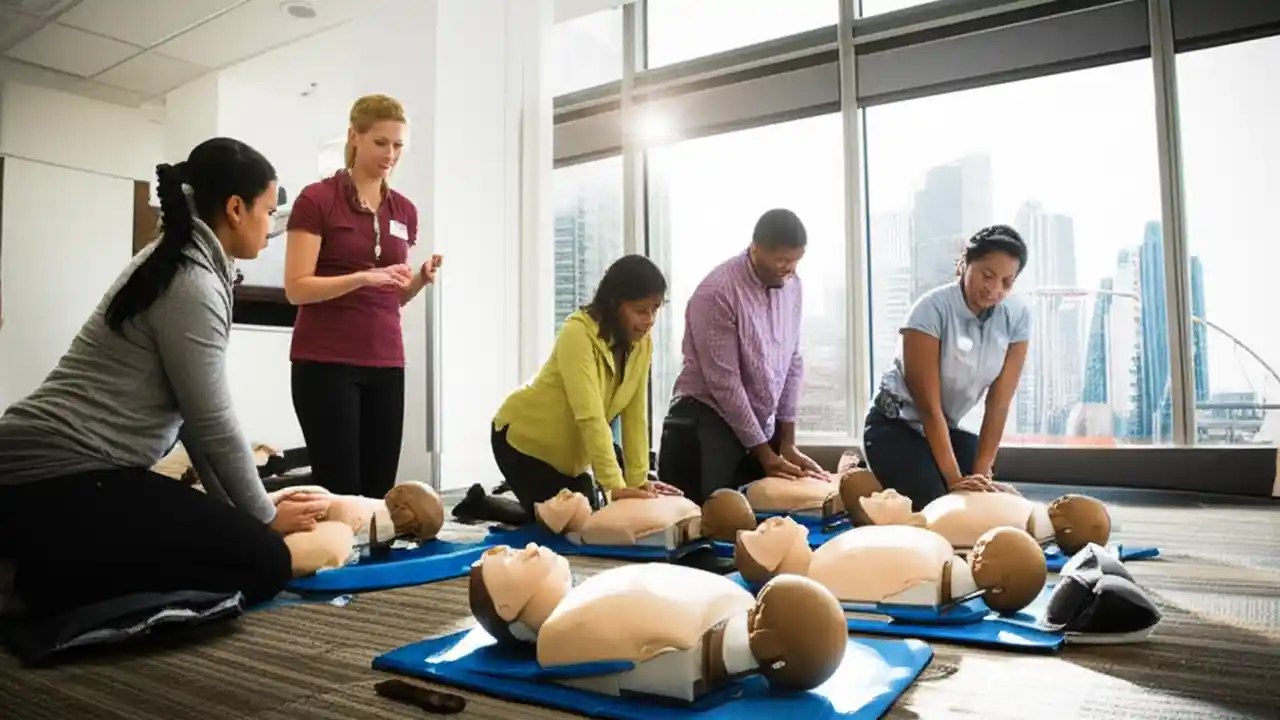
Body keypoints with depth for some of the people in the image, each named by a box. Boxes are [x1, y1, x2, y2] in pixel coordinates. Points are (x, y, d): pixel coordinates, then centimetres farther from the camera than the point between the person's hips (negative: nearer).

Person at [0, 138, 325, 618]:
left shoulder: (173, 266, 14)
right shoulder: (192, 283, -17)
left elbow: (196, 416, 13)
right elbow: (211, 422, -15)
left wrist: (236, 511, 10)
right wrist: (265, 517, -1)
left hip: (48, 474, 10)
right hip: (61, 482, -10)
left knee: (225, 541, 17)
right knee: (264, 563, -11)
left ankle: (57, 572, 10)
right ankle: (59, 588, -8)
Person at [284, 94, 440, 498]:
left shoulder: (404, 211, 12)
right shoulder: (316, 199, -5)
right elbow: (296, 288, -10)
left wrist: (421, 279, -4)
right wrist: (362, 277, -23)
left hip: (385, 362, 5)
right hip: (325, 361, -5)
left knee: (380, 489, 4)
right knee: (339, 488, -6)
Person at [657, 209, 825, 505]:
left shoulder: (792, 285, 2)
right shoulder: (718, 293, -19)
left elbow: (793, 362, 7)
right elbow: (724, 382, -18)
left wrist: (787, 442, 4)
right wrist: (763, 453, -12)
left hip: (761, 424, 6)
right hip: (706, 425, -6)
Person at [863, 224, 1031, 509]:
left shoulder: (1017, 318, -10)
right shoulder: (932, 308, -24)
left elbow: (998, 404, -9)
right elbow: (929, 405, -23)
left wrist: (981, 473, -15)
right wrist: (955, 479, -24)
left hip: (950, 428, 6)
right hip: (897, 425, -5)